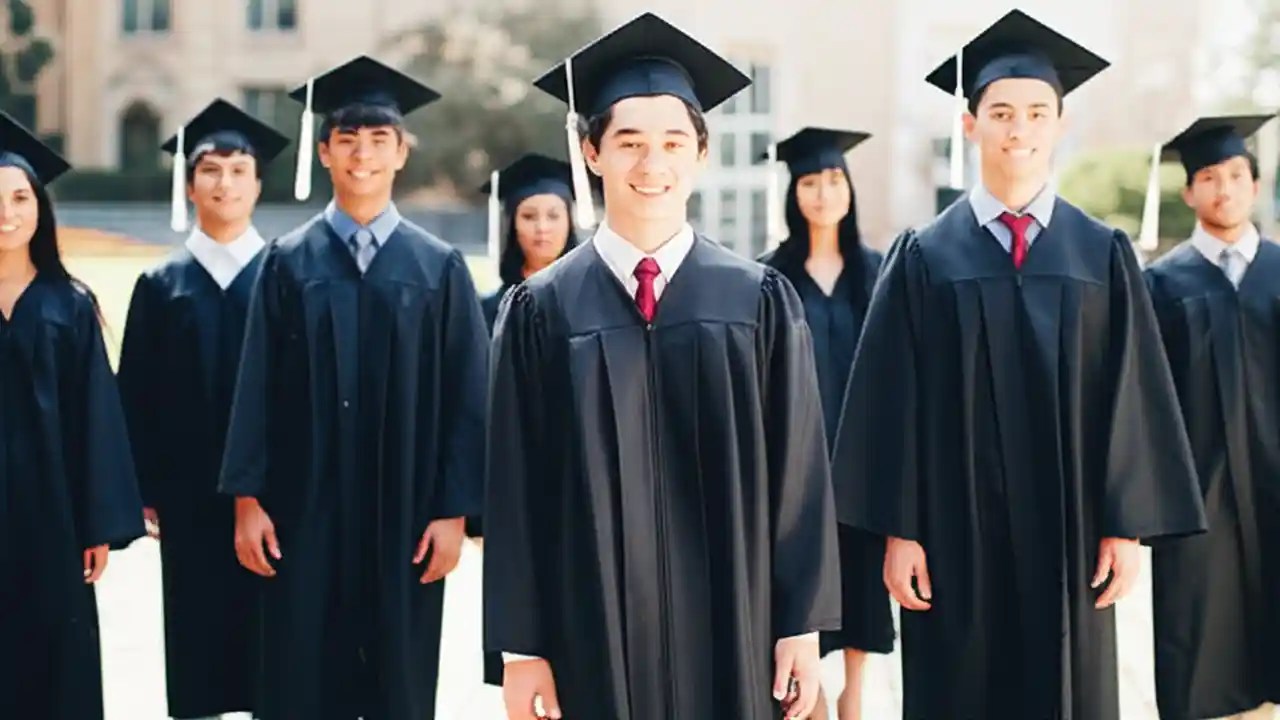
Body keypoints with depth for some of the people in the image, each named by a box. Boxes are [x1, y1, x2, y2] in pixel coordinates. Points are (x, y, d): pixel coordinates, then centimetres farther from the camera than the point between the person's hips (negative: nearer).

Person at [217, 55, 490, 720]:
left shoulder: (439, 267, 2)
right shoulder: (288, 262, 3)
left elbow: (465, 397, 0)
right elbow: (256, 388, 2)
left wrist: (454, 511, -5)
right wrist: (247, 498, -4)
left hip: (404, 515, 0)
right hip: (305, 511, 0)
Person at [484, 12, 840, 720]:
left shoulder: (761, 302, 2)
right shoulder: (540, 311, 1)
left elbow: (798, 472, 1)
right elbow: (516, 487, 0)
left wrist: (803, 627, -3)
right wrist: (520, 645, -3)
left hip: (733, 631, 0)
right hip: (592, 631, 0)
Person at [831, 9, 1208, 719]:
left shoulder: (1103, 256, 4)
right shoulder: (923, 257, 0)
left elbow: (1131, 398, 1)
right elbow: (894, 403, -2)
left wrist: (1127, 527, -4)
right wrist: (898, 530, -6)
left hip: (1067, 531, 1)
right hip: (957, 532, -1)